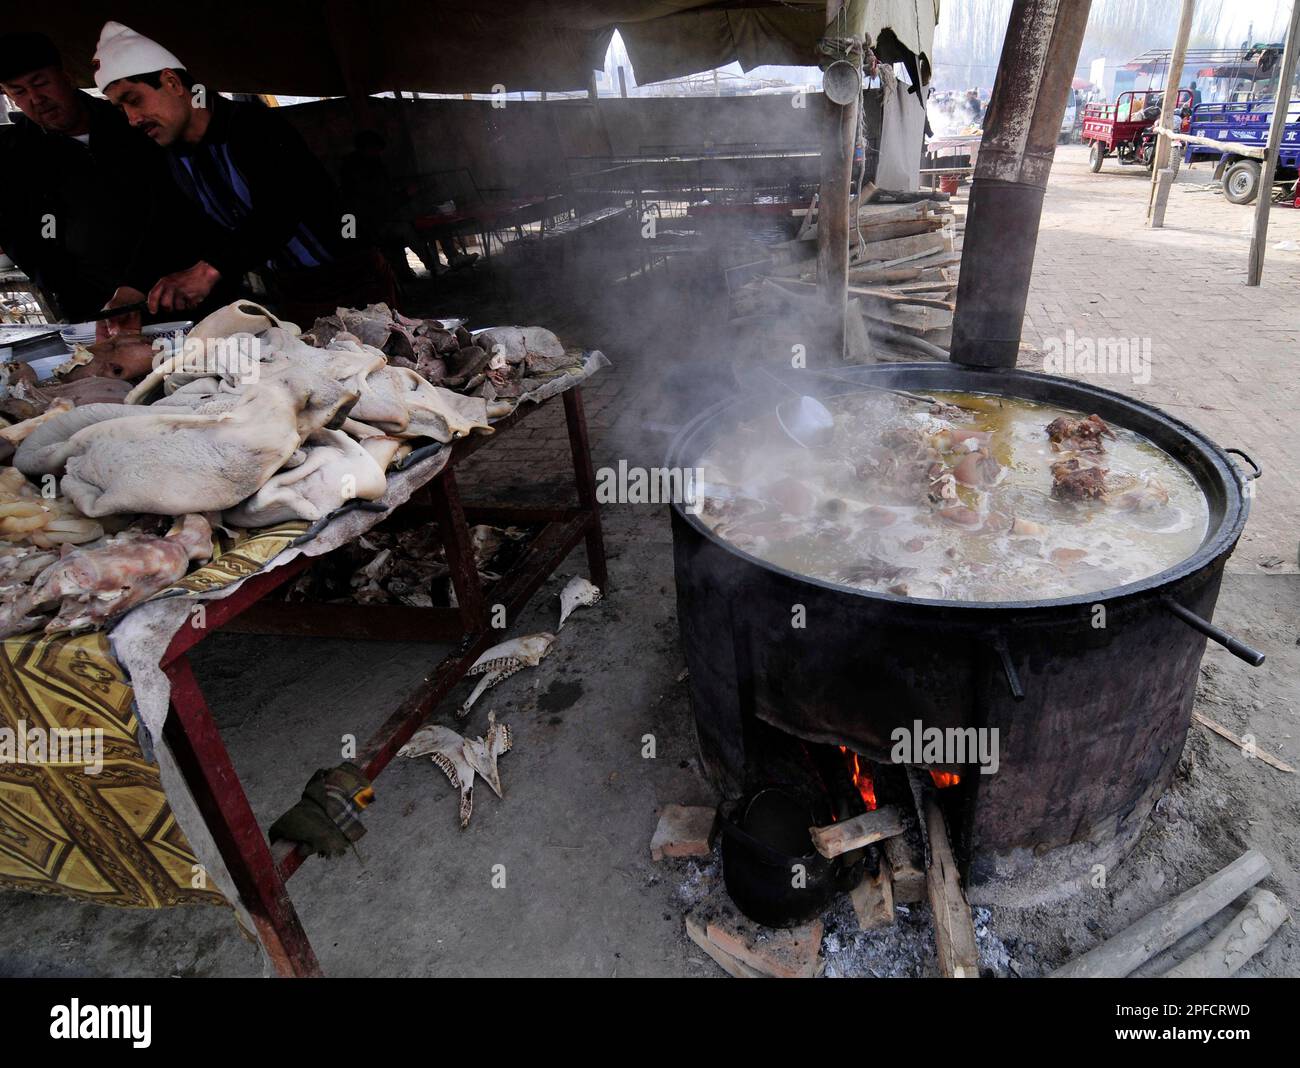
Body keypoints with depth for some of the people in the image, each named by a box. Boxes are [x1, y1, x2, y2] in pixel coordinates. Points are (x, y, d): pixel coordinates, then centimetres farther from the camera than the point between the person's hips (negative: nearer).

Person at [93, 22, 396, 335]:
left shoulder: (255, 125, -17)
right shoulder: (174, 160, 8)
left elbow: (282, 209, -33)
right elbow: (166, 233, 7)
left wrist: (208, 269, -42)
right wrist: (131, 291, -11)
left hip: (353, 283, -7)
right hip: (287, 297, 7)